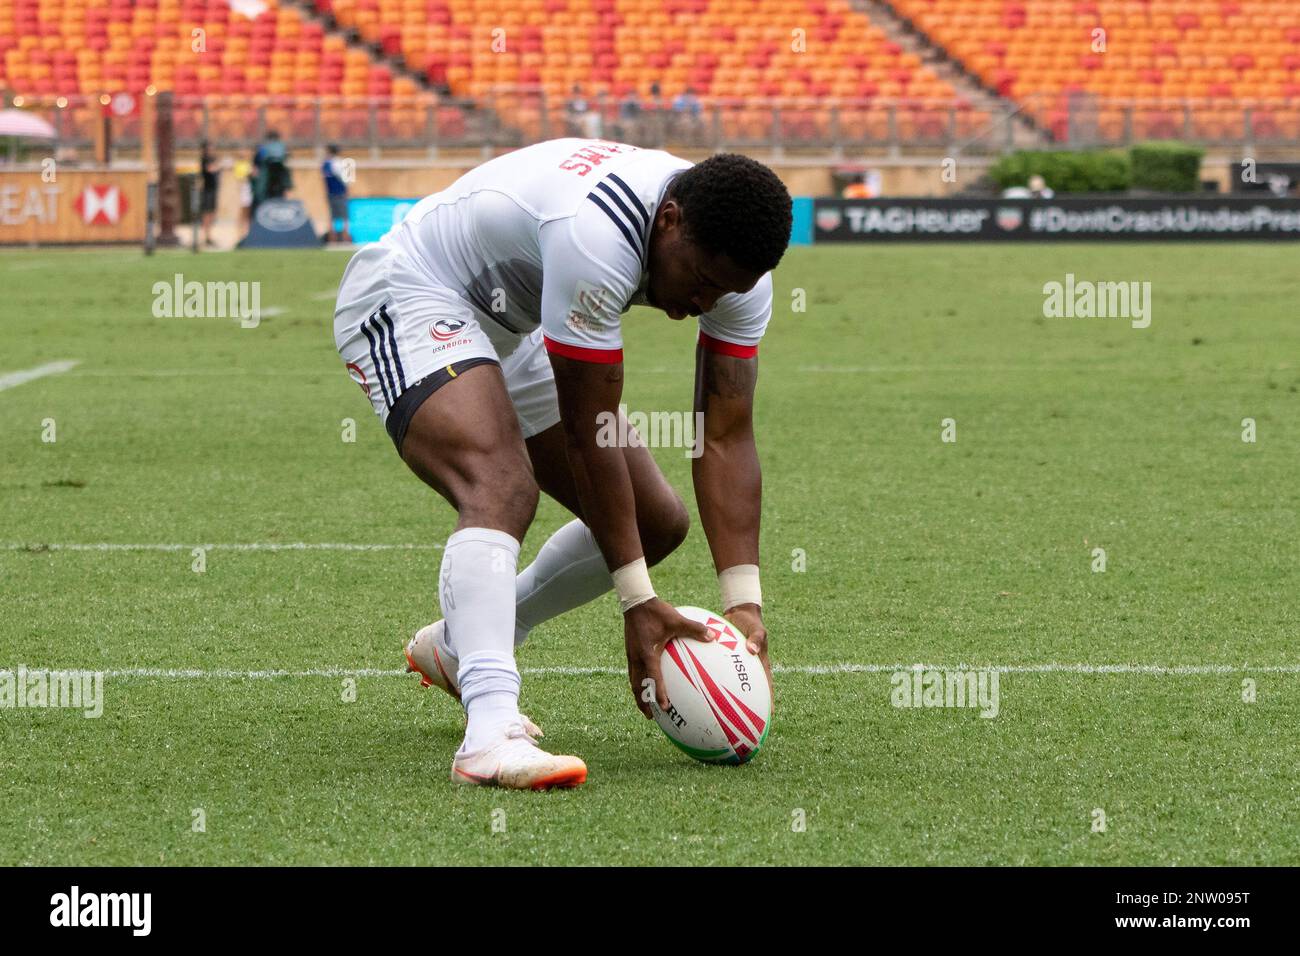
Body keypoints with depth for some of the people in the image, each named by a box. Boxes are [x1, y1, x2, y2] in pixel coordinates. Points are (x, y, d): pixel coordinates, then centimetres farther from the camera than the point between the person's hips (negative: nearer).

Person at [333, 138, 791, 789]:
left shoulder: (734, 260, -15)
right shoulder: (598, 231, -39)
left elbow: (726, 439, -13)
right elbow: (589, 433, -32)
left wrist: (743, 603, -21)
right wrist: (637, 602, -29)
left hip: (511, 332, 9)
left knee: (657, 522, 8)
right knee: (503, 489, -34)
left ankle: (458, 648, 24)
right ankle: (491, 733, -47)